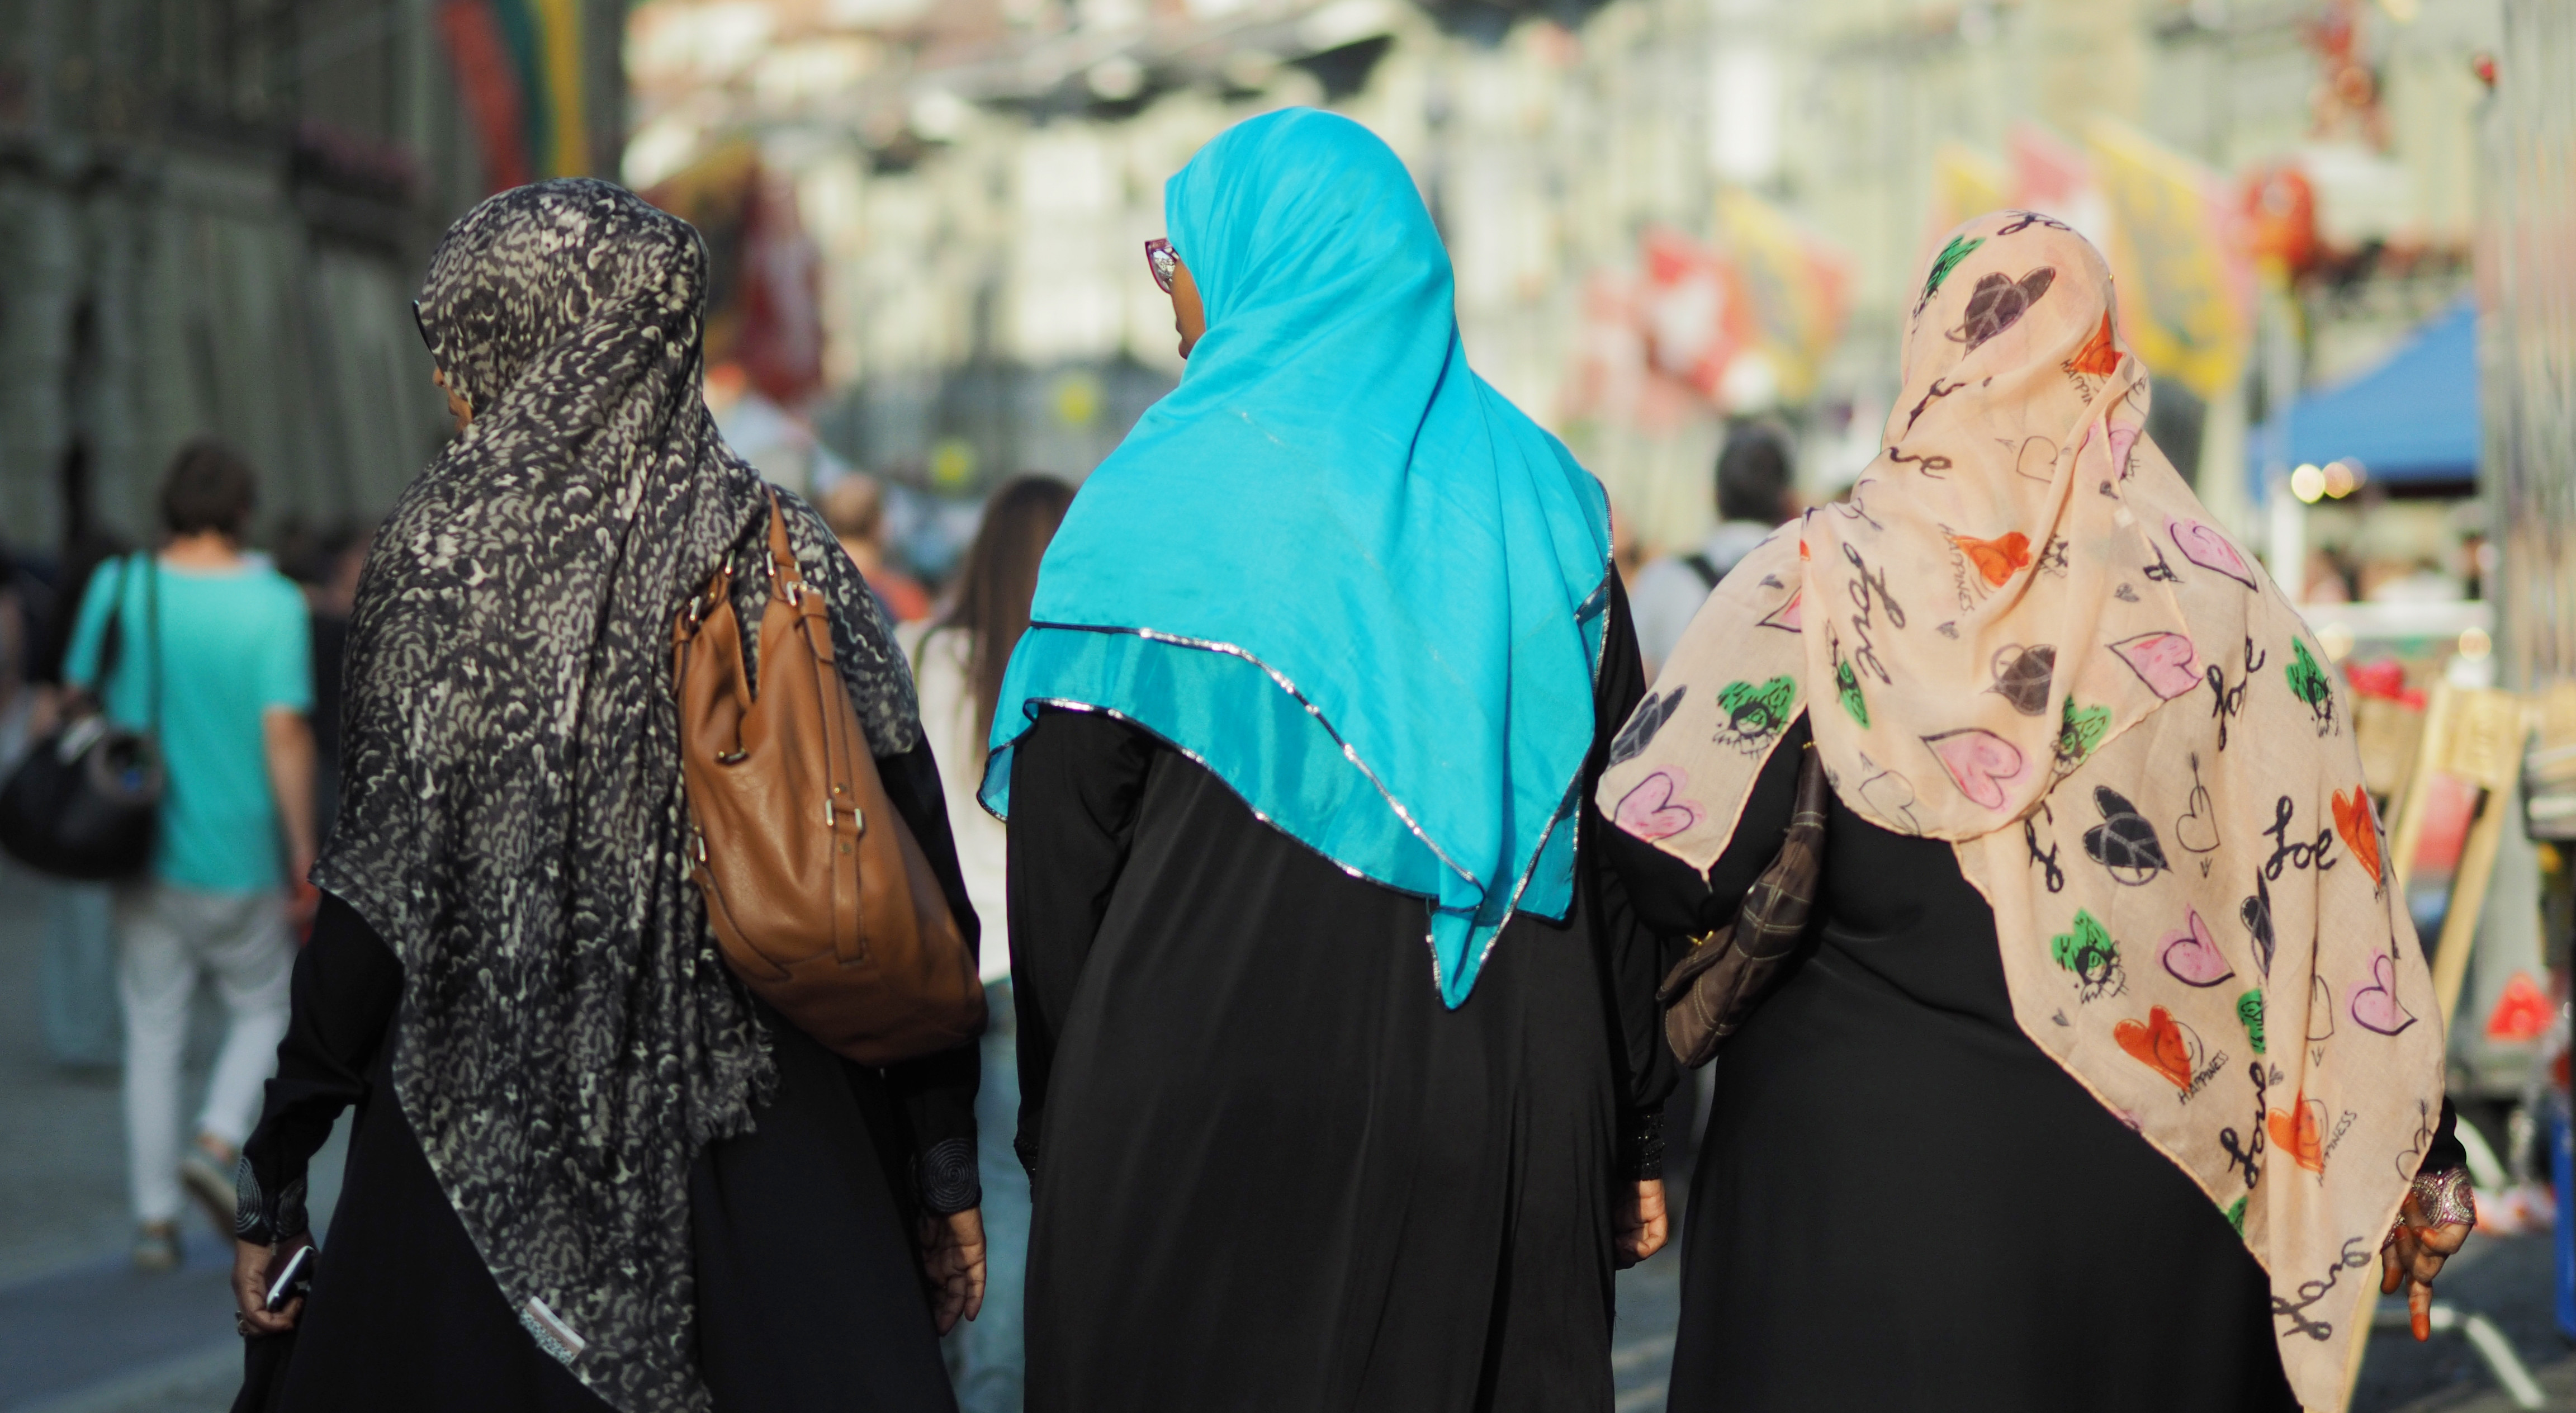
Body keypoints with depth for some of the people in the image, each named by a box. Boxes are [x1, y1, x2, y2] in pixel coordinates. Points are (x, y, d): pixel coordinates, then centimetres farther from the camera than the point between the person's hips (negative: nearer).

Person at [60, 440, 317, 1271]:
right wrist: (304, 850, -10)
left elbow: (76, 698, 4)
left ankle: (154, 1219, 11)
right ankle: (217, 1145, -4)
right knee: (263, 1010, 18)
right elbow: (285, 731, -17)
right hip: (240, 855, -3)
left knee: (152, 1035, 11)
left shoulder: (118, 587, -2)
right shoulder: (272, 603, -12)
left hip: (144, 851, 3)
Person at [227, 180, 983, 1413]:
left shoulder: (447, 550, -4)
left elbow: (380, 897, -6)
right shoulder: (785, 553, 4)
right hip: (775, 1161, 3)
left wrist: (276, 1179, 0)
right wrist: (945, 1171, 8)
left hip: (488, 1151, -2)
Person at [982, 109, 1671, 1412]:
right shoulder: (1543, 501, 6)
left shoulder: (1160, 500, -5)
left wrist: (1054, 1128, 3)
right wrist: (1630, 1141, 10)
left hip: (1206, 1107, -3)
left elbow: (1064, 846, -5)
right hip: (1504, 1118, 4)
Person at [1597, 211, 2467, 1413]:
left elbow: (1663, 862, -13)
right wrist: (2419, 1163, 7)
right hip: (2150, 1181, 2)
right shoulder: (2214, 596, -1)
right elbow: (2325, 883, -1)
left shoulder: (1817, 580, -6)